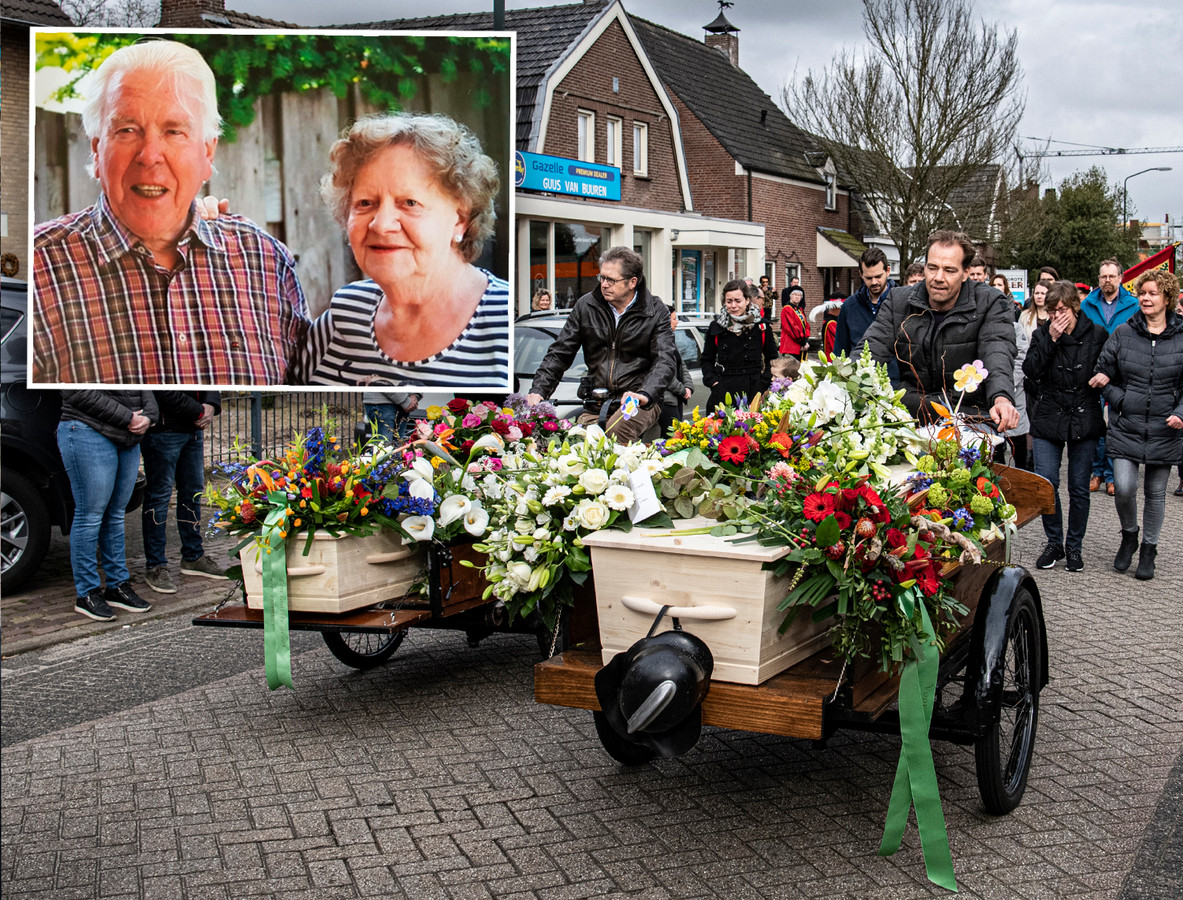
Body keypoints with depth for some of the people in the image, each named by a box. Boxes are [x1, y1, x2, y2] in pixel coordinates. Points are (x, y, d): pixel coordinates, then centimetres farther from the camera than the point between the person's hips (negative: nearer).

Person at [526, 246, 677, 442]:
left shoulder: (656, 312, 1)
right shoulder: (586, 305, 10)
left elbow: (665, 360, -10)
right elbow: (559, 353, 13)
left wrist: (645, 395, -30)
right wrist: (539, 390, -3)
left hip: (639, 404, -3)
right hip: (595, 407, 3)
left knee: (618, 428, -36)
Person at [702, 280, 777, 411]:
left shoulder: (761, 326, 3)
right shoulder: (716, 327, 7)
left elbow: (772, 359, 9)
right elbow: (707, 360, 15)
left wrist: (762, 384, -2)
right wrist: (712, 382, 0)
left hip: (753, 389, -1)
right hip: (723, 393, 1)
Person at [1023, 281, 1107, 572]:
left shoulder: (1096, 335, 0)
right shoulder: (1041, 335, 2)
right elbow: (1031, 371, -12)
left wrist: (1101, 379, -7)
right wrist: (1051, 340, -17)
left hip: (1084, 420, 0)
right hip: (1048, 419, 1)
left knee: (1079, 488, 5)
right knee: (1046, 483, -5)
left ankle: (1074, 547, 19)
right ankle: (1054, 543, 13)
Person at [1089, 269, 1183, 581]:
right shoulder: (1122, 334, 1)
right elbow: (1103, 373, 7)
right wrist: (1120, 400, -8)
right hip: (1126, 426, 0)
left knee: (1156, 492, 9)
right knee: (1124, 488, -10)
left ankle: (1148, 549, 27)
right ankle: (1129, 535, 19)